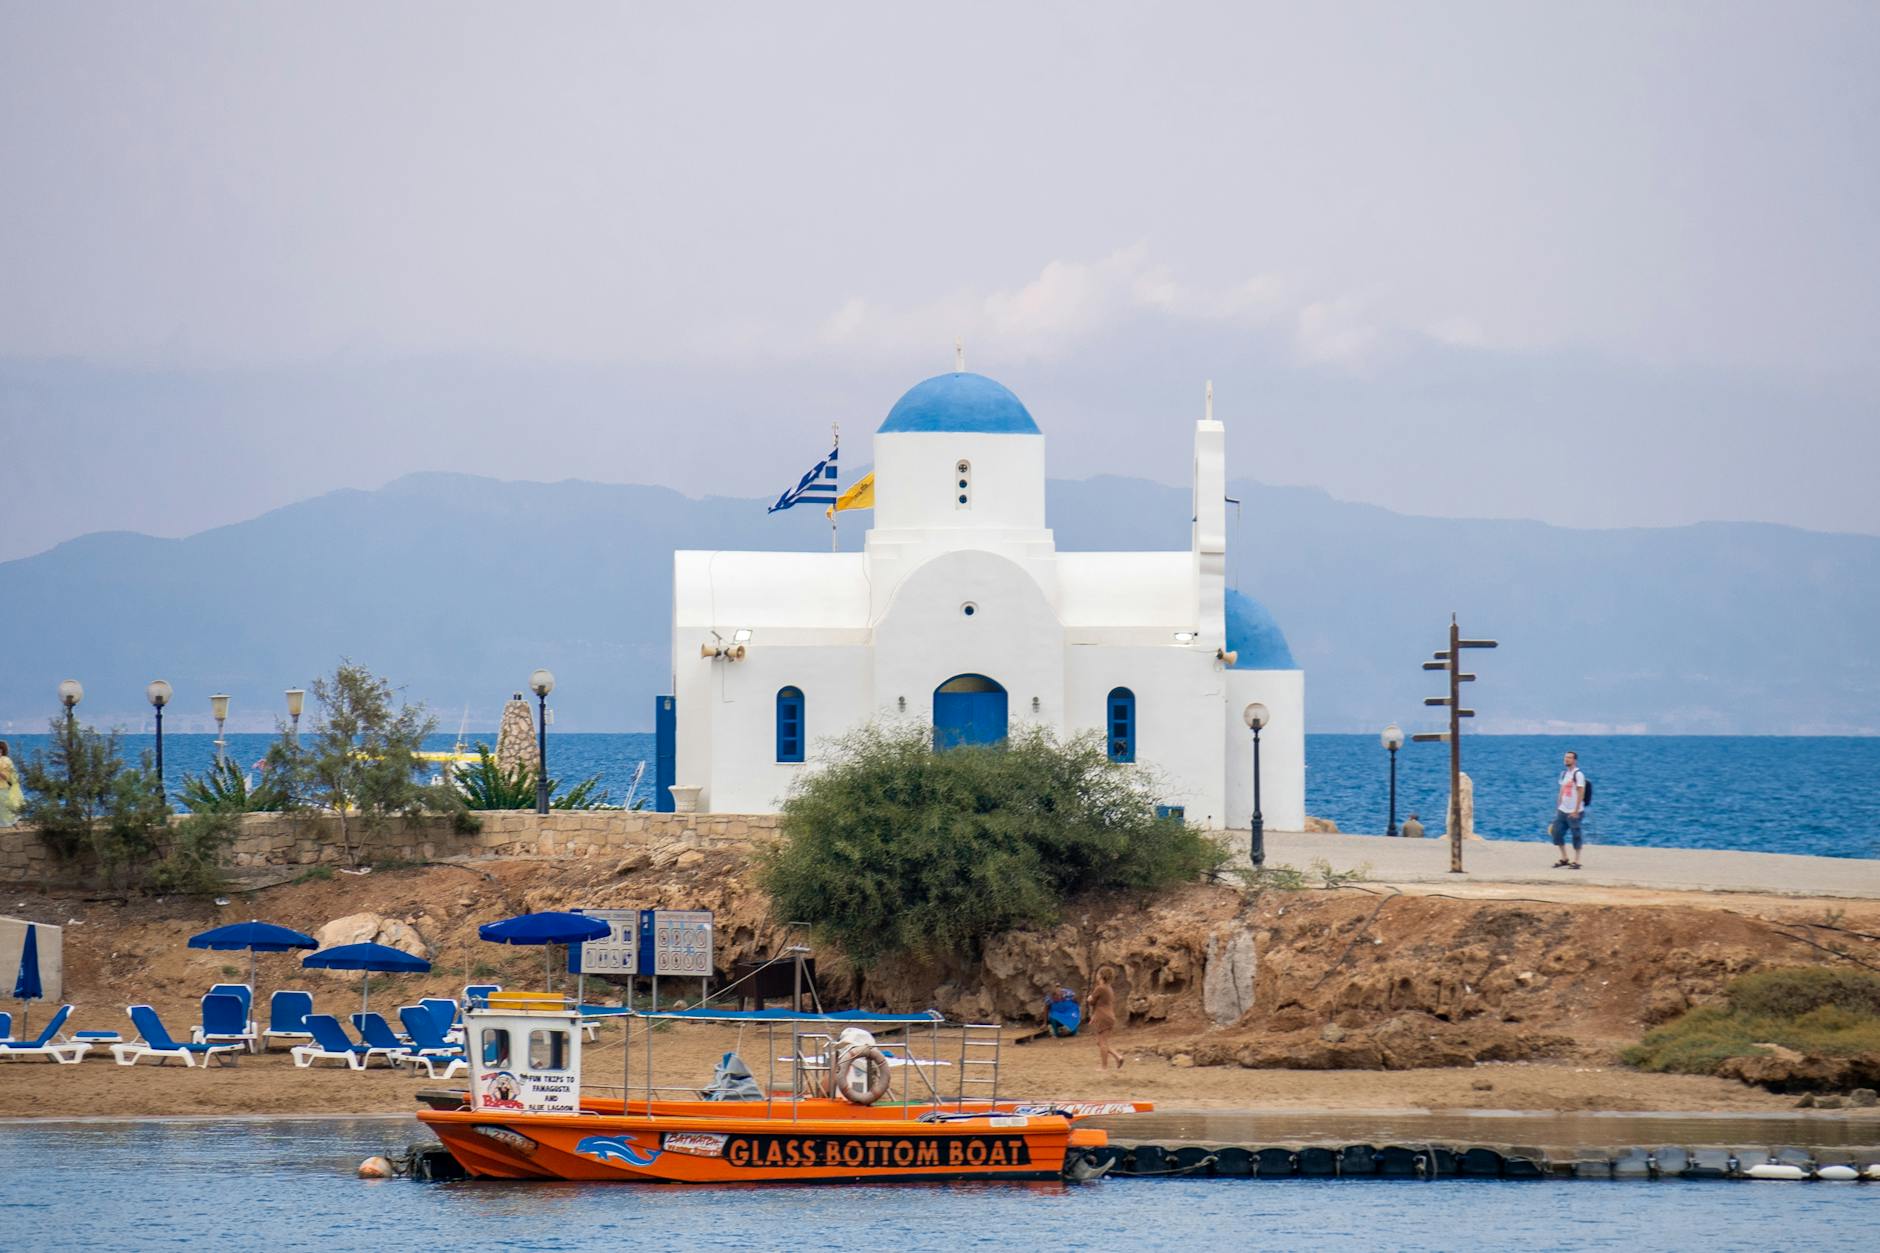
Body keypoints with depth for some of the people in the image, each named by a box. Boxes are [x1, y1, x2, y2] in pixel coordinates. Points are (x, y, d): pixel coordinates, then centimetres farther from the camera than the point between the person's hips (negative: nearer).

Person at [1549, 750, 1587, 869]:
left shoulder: (1578, 774, -11)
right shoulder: (1564, 774, 12)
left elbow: (1581, 793, -15)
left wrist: (1576, 811, -18)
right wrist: (1558, 807, 15)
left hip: (1574, 812, -8)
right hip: (1562, 810, 8)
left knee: (1576, 836, 0)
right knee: (1556, 832, 5)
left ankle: (1576, 861, 7)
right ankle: (1564, 858, 18)